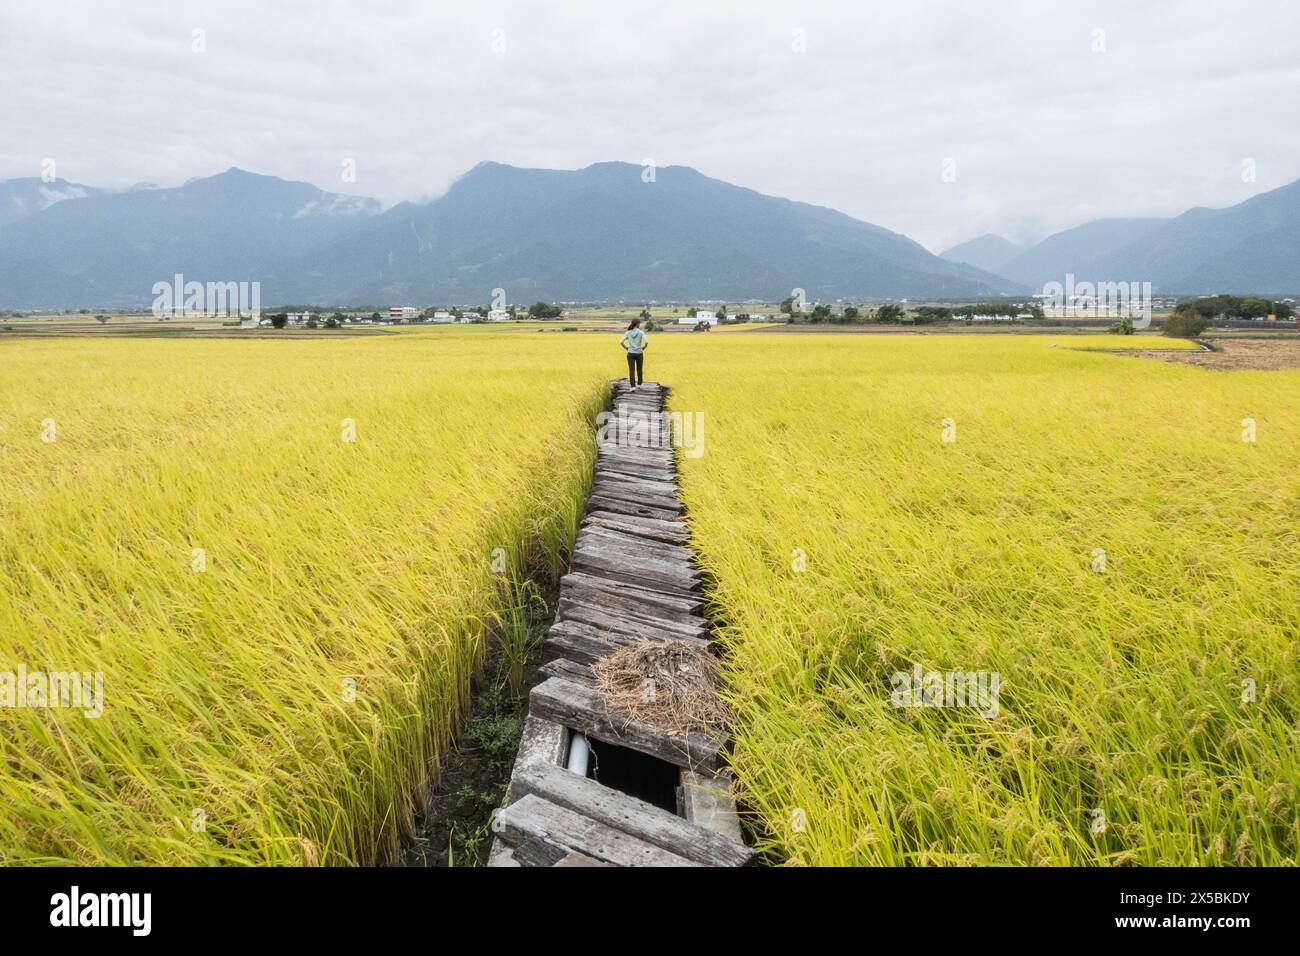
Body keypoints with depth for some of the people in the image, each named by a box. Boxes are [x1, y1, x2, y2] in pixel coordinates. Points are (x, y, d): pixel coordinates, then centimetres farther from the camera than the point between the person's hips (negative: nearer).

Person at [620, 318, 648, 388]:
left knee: (631, 371, -1)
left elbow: (621, 342, -8)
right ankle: (639, 384, 34)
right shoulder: (641, 332, -6)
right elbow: (646, 342, -17)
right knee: (639, 369, 20)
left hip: (630, 354, 0)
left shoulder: (627, 333, 0)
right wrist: (643, 348, 3)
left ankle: (633, 387, -11)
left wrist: (627, 348, 8)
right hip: (639, 354, 0)